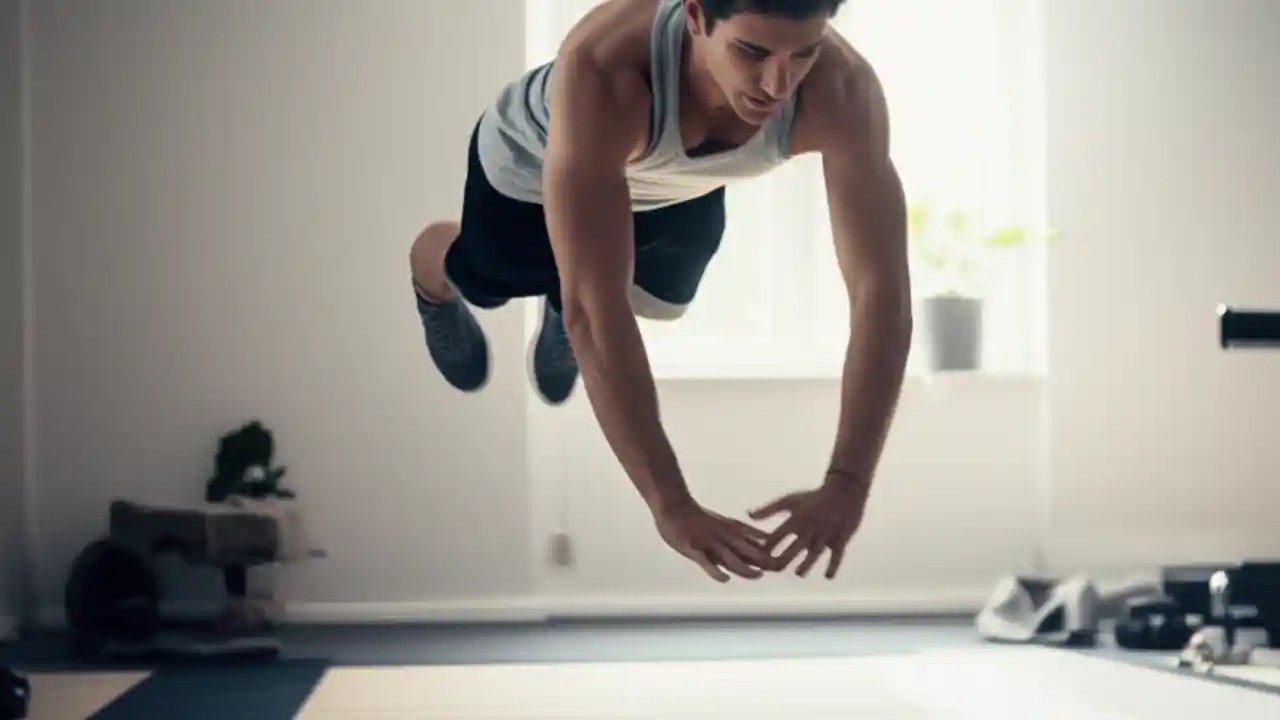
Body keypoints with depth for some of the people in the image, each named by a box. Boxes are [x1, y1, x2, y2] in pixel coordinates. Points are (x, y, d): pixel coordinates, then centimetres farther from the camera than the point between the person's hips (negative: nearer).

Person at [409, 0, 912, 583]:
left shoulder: (842, 88, -41)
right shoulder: (602, 69, -50)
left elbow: (881, 286, -41)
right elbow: (595, 305, -52)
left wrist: (847, 486, -50)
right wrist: (670, 504, -55)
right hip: (534, 166, -2)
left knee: (661, 302, 28)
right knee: (486, 280, 27)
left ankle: (557, 313, 61)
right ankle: (433, 281, 63)